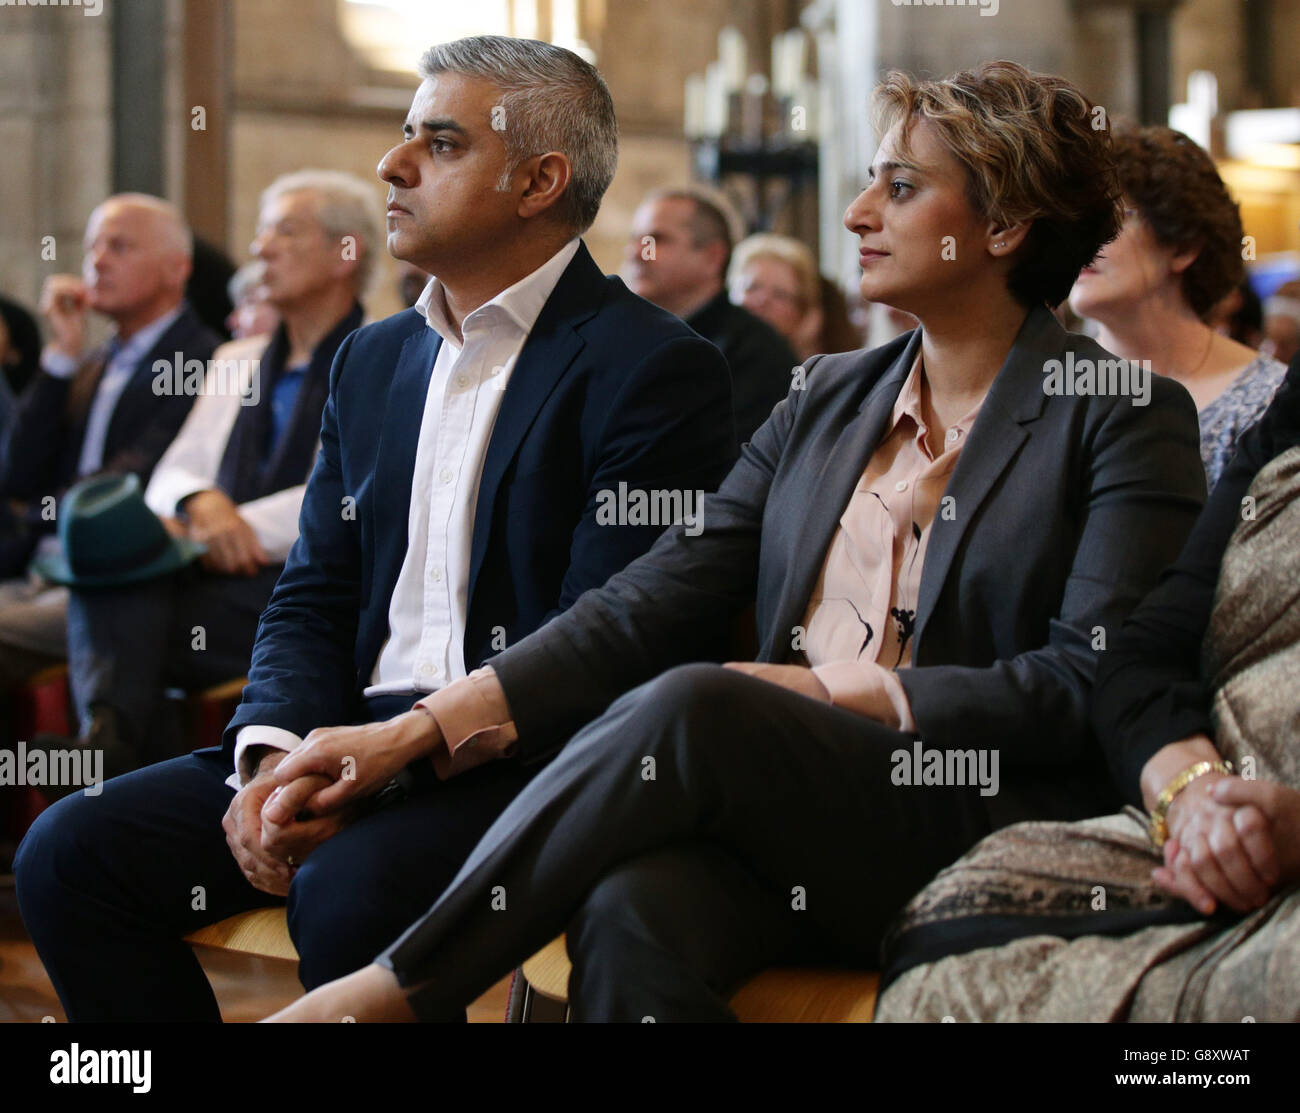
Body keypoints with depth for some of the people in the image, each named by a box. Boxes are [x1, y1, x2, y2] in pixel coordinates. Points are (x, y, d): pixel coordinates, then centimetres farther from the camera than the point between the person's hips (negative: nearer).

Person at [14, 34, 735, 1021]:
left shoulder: (656, 370, -6)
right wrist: (275, 754, -7)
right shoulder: (373, 361, 18)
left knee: (348, 892, -35)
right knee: (72, 853, -11)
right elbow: (311, 601, 15)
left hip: (526, 759, -7)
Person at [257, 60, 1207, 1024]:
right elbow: (645, 607, 10)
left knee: (689, 709, -31)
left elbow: (1089, 683, -6)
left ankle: (386, 993, -24)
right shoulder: (827, 401, 19)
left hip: (989, 837, -4)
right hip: (790, 811, 4)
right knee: (630, 916, -33)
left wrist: (830, 689, -9)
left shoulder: (1131, 421, 4)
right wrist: (418, 730, -2)